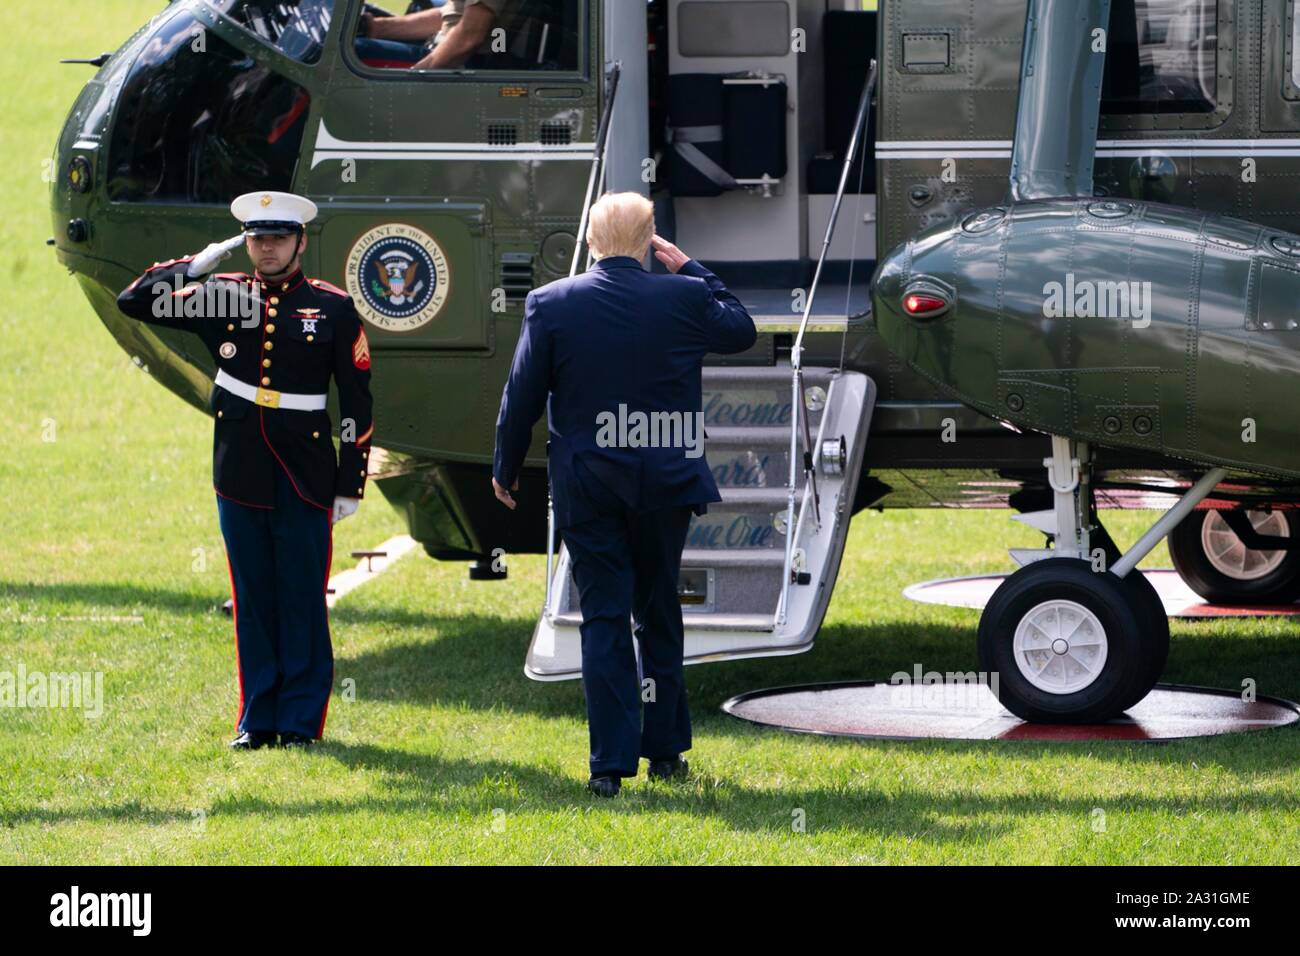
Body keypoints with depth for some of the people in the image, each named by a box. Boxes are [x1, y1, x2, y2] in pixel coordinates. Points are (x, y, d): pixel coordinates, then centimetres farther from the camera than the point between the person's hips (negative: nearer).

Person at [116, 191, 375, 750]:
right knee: (253, 600, 7)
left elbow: (357, 403, 2)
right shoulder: (221, 297, 6)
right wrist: (200, 264, -2)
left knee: (303, 600, 0)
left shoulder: (333, 308, 0)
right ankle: (258, 719, 14)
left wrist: (350, 485, -2)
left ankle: (301, 720, 8)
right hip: (241, 475, 2)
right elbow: (134, 302, 5)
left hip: (305, 478, -2)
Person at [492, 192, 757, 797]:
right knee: (659, 615, 16)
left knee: (603, 620, 2)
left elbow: (522, 397, -2)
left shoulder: (550, 304, -7)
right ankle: (664, 748, 22)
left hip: (586, 487, -1)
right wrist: (691, 269, 17)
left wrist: (505, 468, 12)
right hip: (665, 481, 1)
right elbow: (742, 331, 14)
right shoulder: (685, 297, -6)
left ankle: (610, 764, -4)